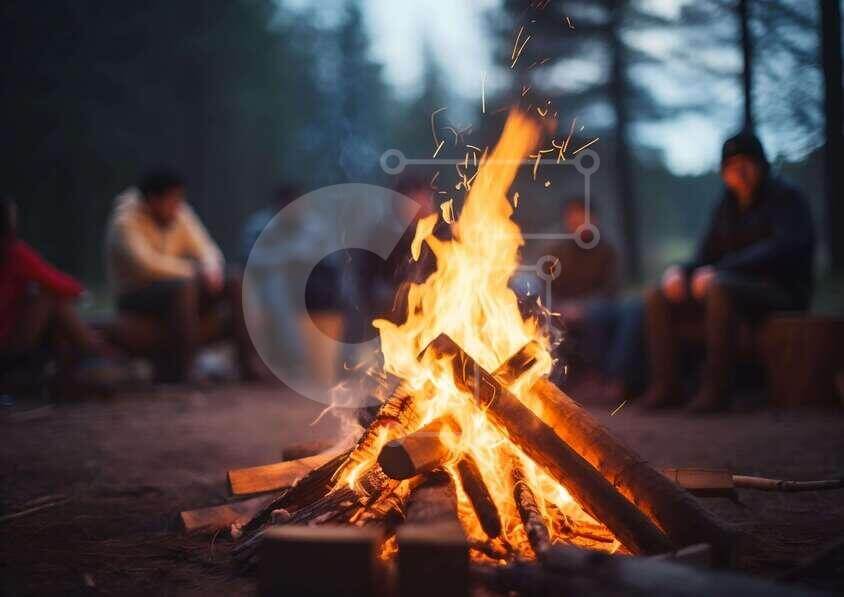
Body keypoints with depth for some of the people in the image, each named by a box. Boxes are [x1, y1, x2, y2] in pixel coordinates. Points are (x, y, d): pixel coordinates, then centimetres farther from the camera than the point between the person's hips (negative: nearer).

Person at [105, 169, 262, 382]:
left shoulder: (180, 215, 4)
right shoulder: (125, 222, -15)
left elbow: (206, 249, 5)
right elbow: (147, 264, -29)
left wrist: (211, 270, -19)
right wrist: (195, 271, -24)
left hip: (179, 291, 7)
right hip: (136, 297, -6)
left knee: (235, 281, -12)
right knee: (184, 286, -36)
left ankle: (251, 365, -21)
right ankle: (182, 372, -37)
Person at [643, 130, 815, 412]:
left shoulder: (785, 198, -5)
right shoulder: (727, 207, 16)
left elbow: (784, 248, -22)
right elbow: (705, 259, 15)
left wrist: (719, 271, -29)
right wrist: (680, 271, -11)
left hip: (782, 292, -7)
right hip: (737, 288, 7)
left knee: (719, 288, -37)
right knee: (660, 297, -5)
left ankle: (716, 388, -34)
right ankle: (666, 385, -10)